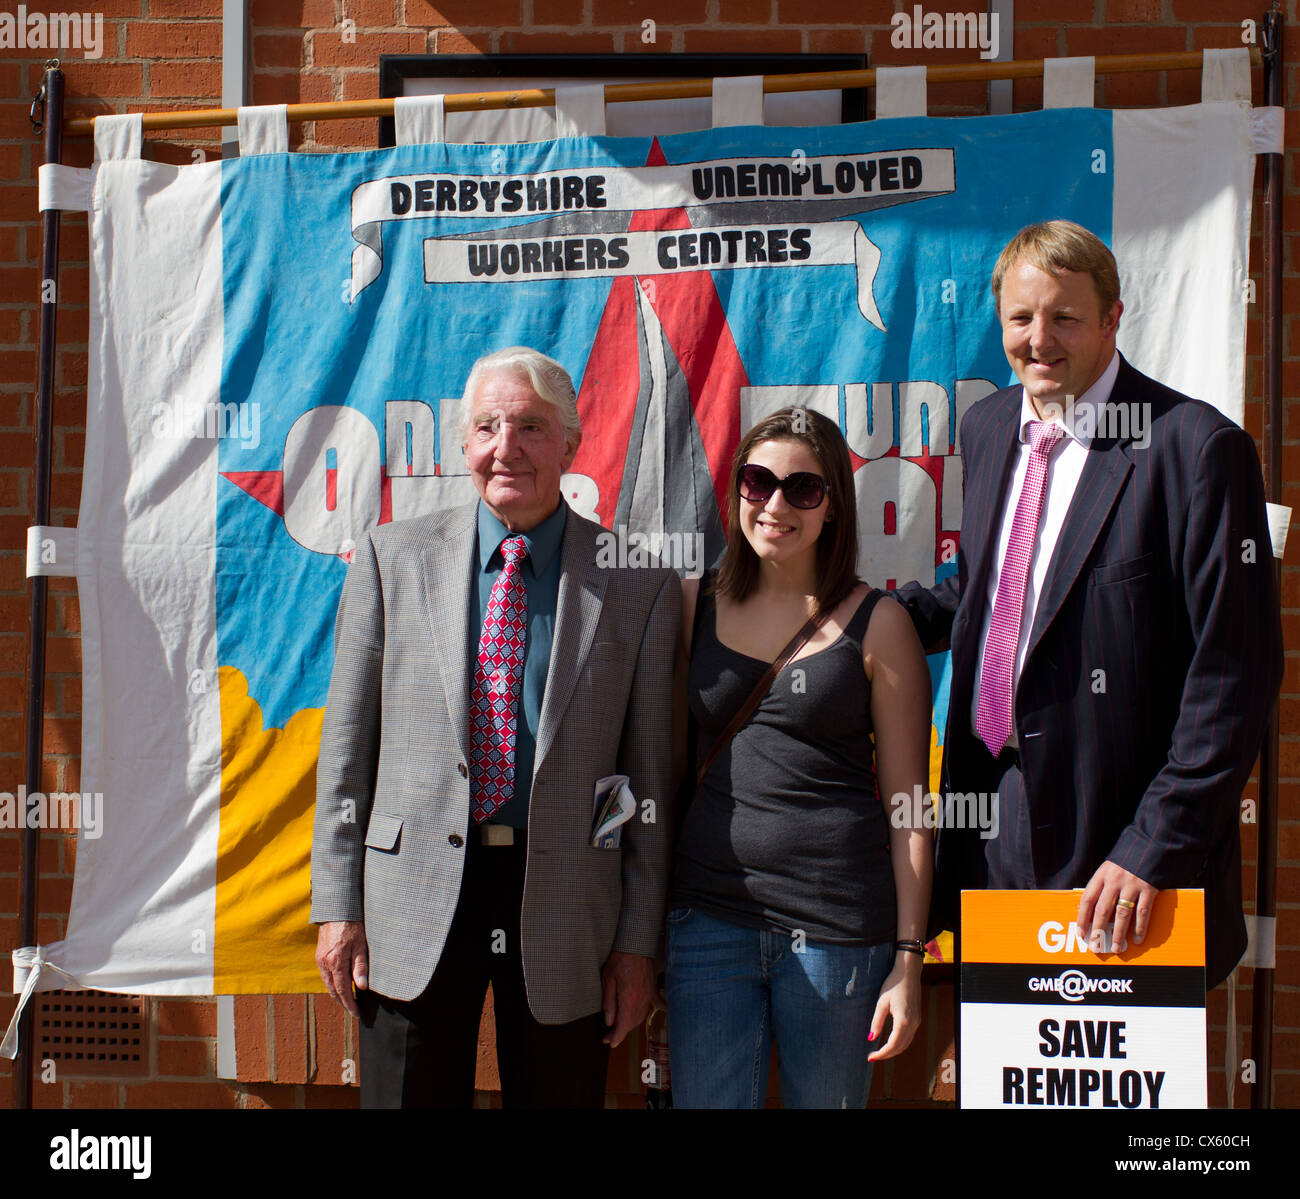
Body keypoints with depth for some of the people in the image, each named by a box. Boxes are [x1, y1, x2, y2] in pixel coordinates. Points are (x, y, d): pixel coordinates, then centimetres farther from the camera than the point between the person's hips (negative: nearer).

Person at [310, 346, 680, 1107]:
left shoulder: (640, 583, 2)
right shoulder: (394, 558, 5)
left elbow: (651, 777, 2)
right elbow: (348, 741, 6)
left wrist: (638, 939, 0)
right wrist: (339, 905, 1)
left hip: (564, 908, -1)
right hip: (415, 900, 1)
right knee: (408, 1098, 7)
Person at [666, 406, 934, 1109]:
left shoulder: (875, 623, 0)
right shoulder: (697, 605, 8)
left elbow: (908, 801, 1)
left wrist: (909, 956, -4)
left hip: (841, 926, -2)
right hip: (709, 913, 2)